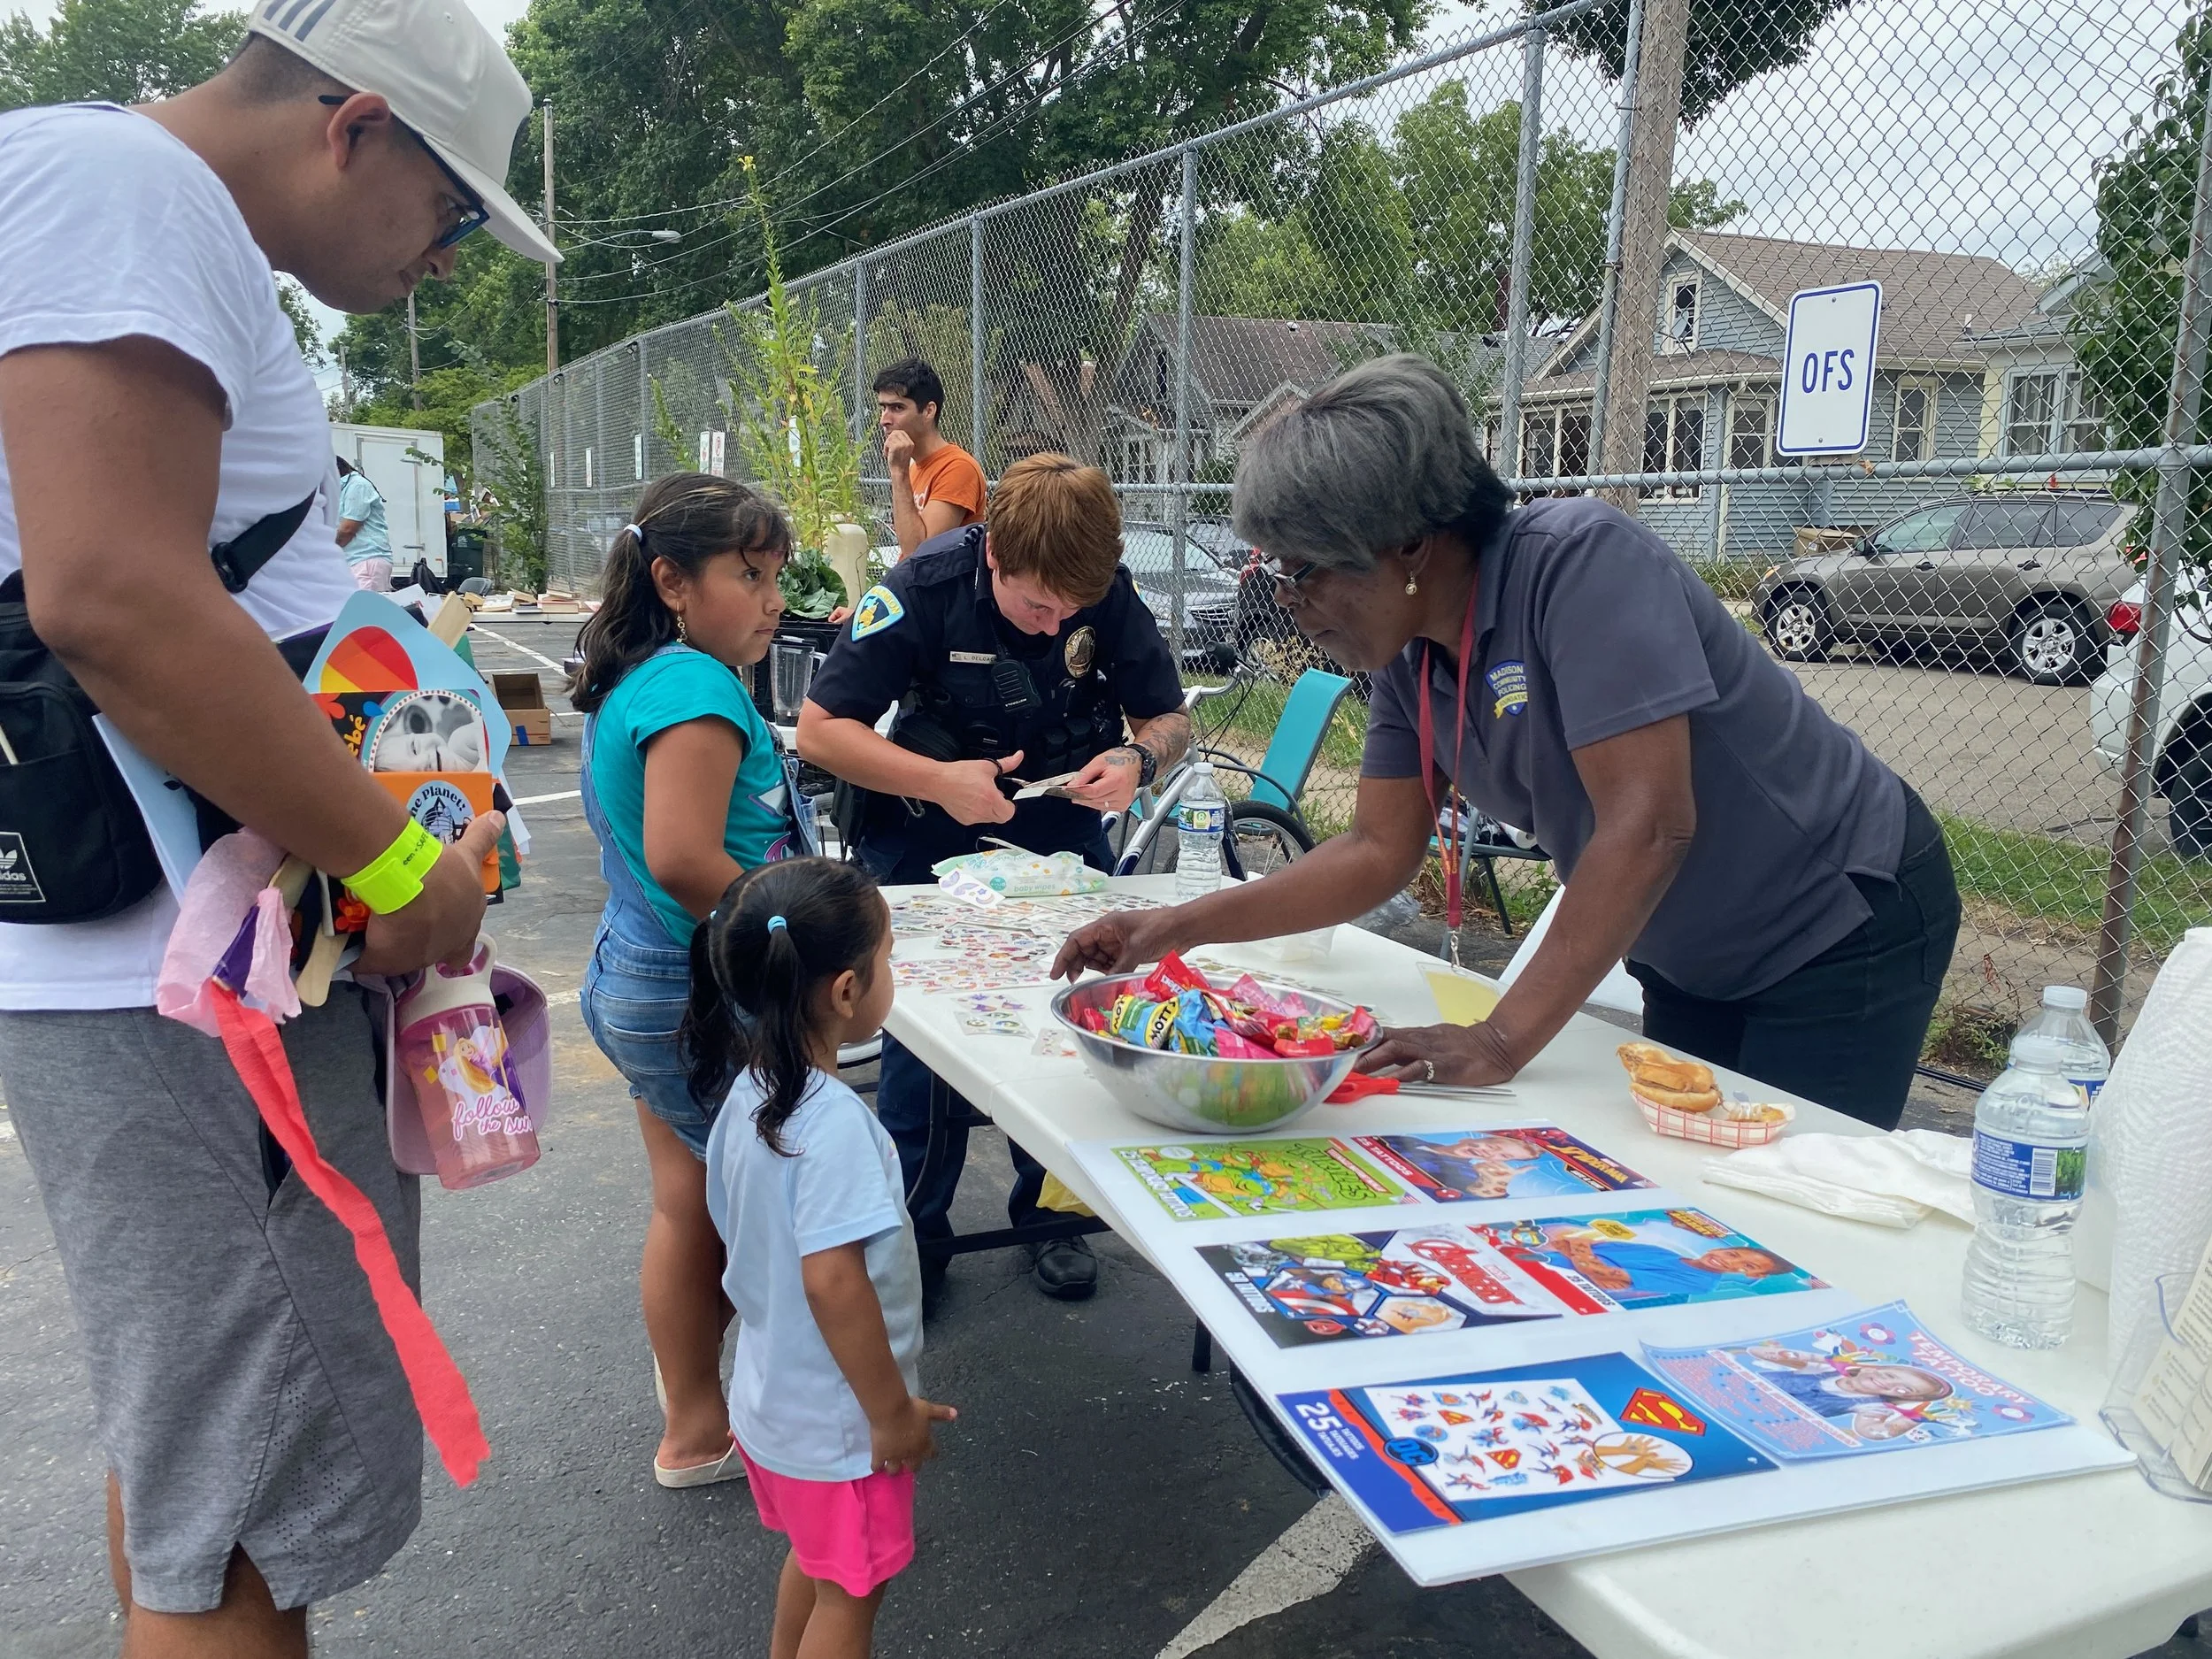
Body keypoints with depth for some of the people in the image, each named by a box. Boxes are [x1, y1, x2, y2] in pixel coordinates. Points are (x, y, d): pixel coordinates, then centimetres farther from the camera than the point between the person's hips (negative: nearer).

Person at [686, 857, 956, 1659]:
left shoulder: (748, 1085, -5)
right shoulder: (834, 1121, -31)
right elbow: (833, 1281, -31)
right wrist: (893, 1412, -19)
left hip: (773, 1396, 8)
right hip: (836, 1422, -8)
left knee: (813, 1561, 28)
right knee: (850, 1593, 13)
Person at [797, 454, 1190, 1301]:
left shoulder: (1110, 595, -15)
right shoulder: (926, 587, -22)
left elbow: (1170, 717, -2)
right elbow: (820, 727, -18)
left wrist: (1138, 758, -25)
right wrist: (938, 780, -30)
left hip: (1062, 838, 3)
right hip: (929, 842, -2)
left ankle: (1052, 1208, 26)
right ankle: (913, 1231, 15)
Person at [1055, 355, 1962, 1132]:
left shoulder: (1579, 562, -28)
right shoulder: (1408, 660, -5)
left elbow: (1649, 825, -33)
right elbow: (1381, 850, 1)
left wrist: (1504, 1041, -33)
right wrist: (1180, 926, -6)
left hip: (1845, 927, -7)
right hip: (1696, 968, 7)